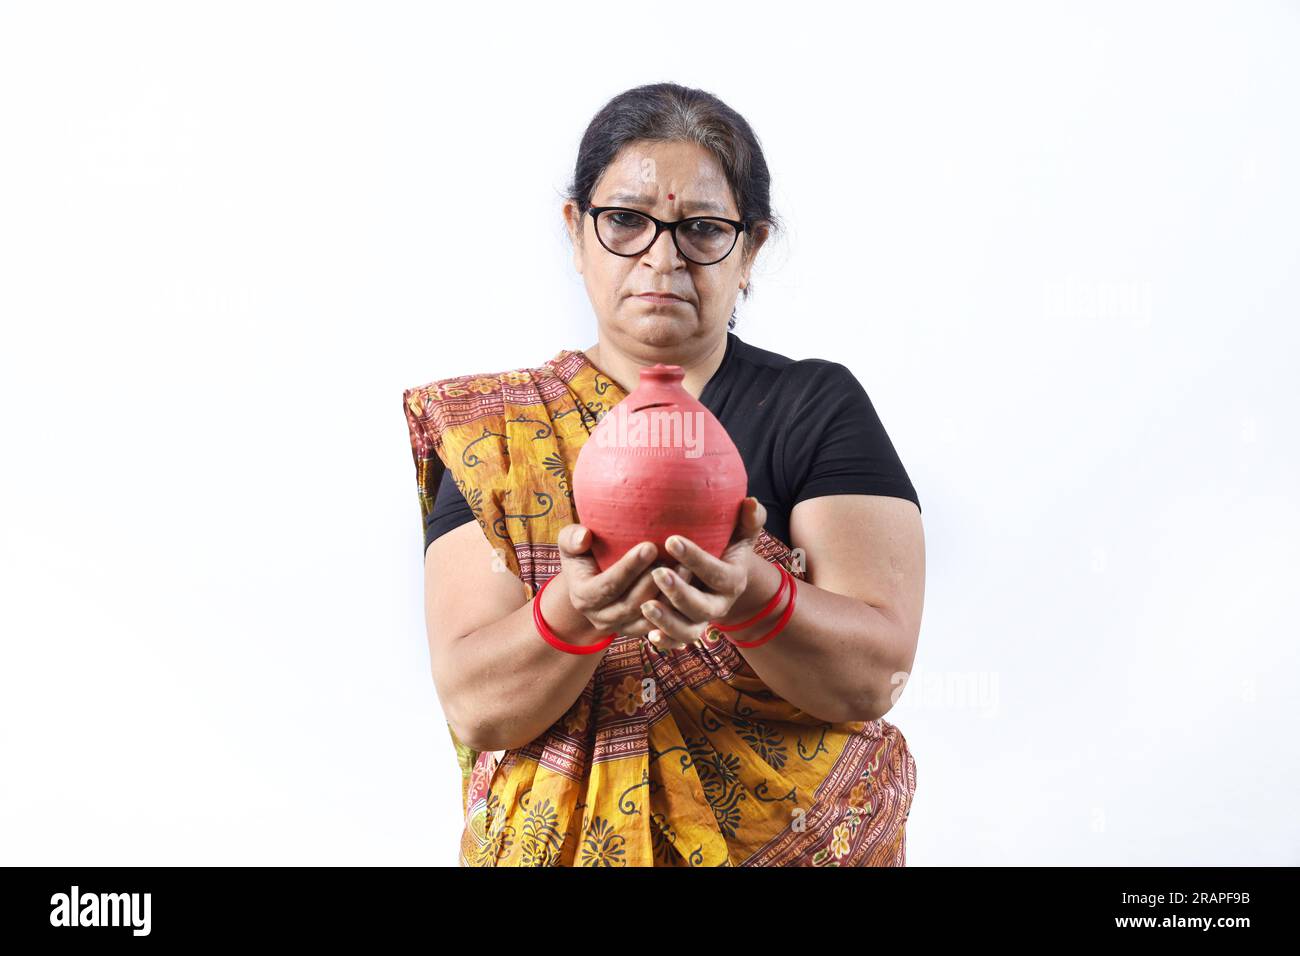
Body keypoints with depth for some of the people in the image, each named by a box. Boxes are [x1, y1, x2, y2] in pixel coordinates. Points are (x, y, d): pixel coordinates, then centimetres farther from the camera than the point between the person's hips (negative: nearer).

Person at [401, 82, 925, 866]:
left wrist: (752, 596, -27)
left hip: (800, 839, -1)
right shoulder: (492, 431, 2)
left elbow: (876, 676, -11)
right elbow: (474, 706, -8)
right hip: (562, 840, 2)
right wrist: (573, 612, -25)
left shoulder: (818, 407, -1)